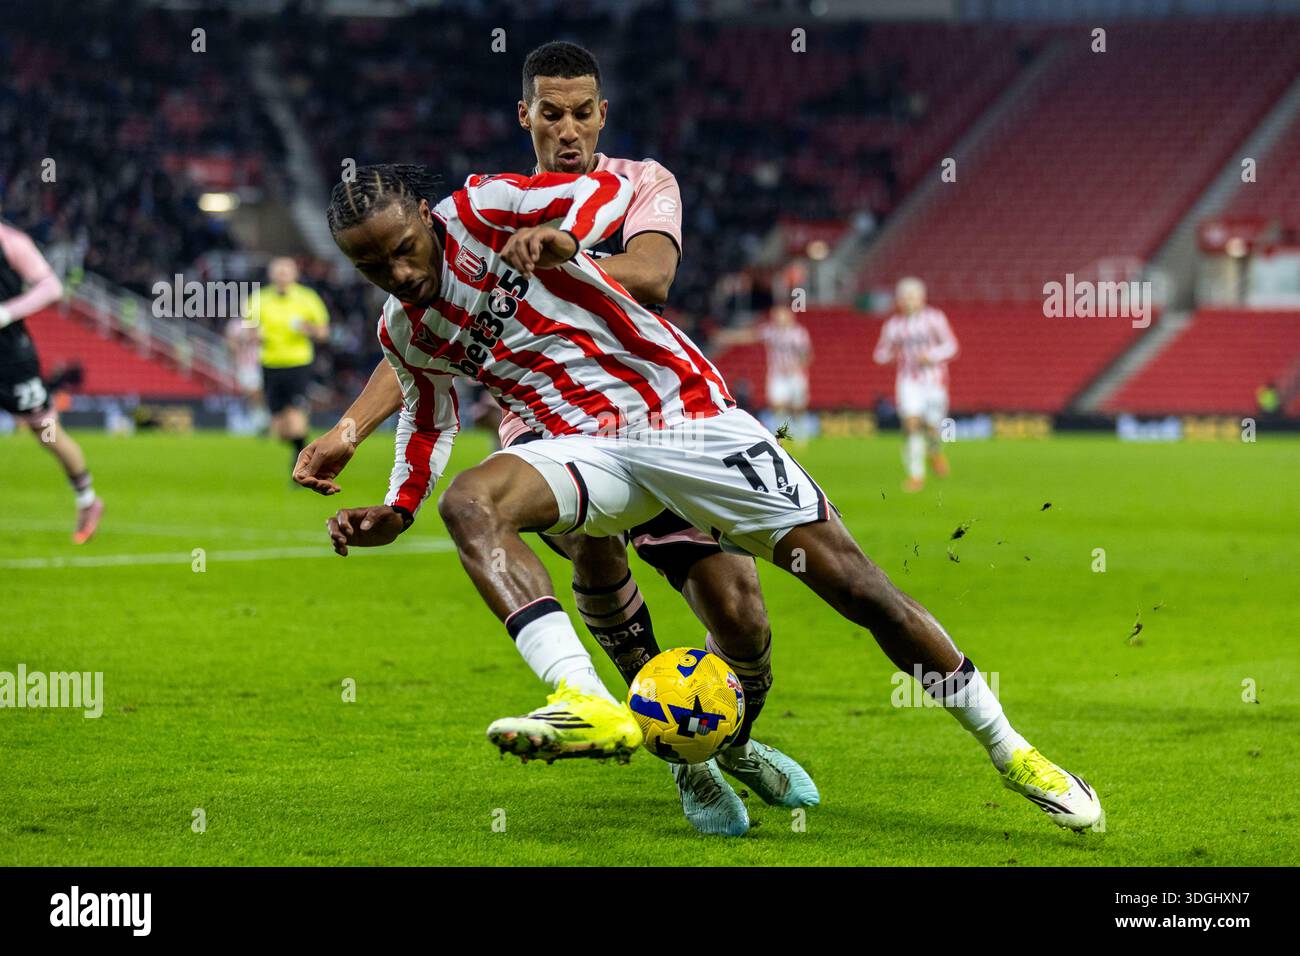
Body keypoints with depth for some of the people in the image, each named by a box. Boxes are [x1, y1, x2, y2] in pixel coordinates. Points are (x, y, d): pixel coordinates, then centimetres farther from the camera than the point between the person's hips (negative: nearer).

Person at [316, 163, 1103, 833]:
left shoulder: (481, 210, -8)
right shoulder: (405, 333, 9)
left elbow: (611, 188, -16)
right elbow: (430, 416, 26)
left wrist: (562, 235, -36)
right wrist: (396, 511, 11)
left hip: (683, 407, -4)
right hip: (589, 446, 5)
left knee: (855, 583, -8)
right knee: (467, 502, -28)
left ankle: (1008, 750, 8)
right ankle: (588, 704, -44)